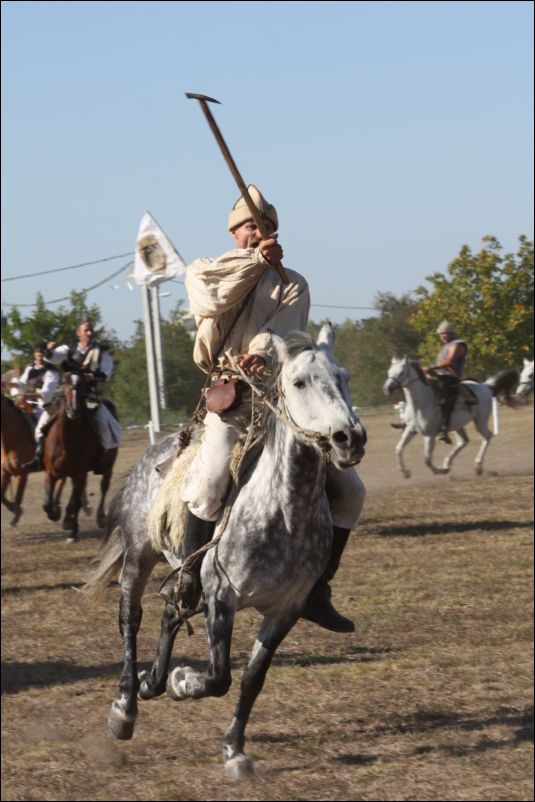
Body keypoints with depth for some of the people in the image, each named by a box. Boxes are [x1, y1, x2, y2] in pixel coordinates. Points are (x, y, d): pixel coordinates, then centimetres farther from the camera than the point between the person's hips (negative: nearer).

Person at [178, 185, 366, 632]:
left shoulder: (292, 285, 14)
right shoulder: (204, 271, 13)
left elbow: (283, 331, -6)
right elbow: (210, 298, -11)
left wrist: (262, 356, -28)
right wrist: (255, 261, -7)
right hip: (228, 397, -3)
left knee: (349, 490, -2)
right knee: (211, 482, -30)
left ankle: (316, 592, 7)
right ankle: (188, 587, -17)